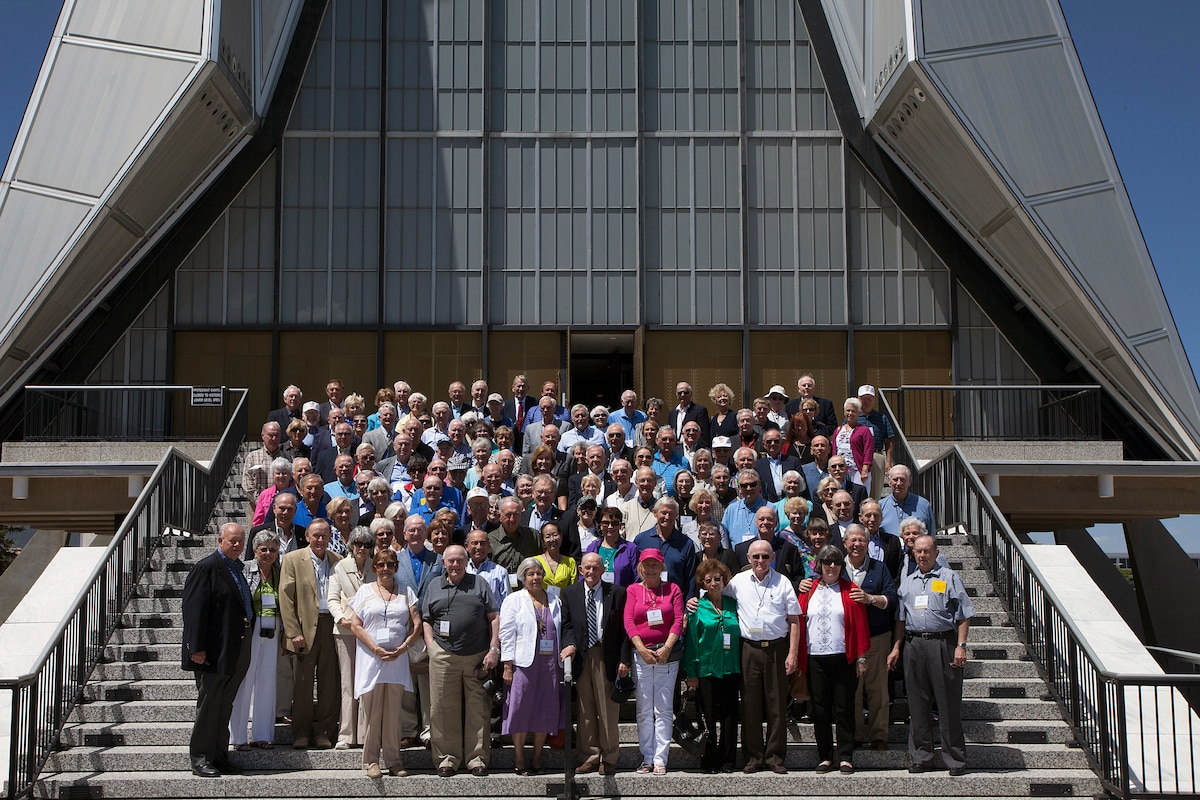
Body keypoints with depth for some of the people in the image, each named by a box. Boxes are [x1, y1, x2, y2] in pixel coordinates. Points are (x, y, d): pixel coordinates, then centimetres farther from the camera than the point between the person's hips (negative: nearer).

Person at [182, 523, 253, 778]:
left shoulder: (238, 568, 15)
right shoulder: (206, 568, -11)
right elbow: (194, 610, -16)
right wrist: (197, 648, -21)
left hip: (237, 650, 8)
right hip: (215, 651, -8)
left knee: (225, 706, 14)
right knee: (209, 706, -1)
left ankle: (219, 756, 21)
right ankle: (200, 760, 7)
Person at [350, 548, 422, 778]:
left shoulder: (406, 592, 13)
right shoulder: (365, 591, 9)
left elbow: (417, 625, 8)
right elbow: (355, 625, 1)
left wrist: (403, 648, -6)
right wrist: (376, 649, -8)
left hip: (397, 659, 1)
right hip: (370, 658, -1)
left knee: (393, 711, 1)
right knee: (371, 711, -2)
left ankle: (394, 761, 6)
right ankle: (371, 761, 3)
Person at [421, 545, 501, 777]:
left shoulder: (479, 583, 10)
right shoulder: (434, 586, 14)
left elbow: (494, 617, 6)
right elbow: (426, 620, 15)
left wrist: (494, 649, -2)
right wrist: (431, 647, 1)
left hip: (478, 657, -1)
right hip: (444, 655, 1)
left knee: (478, 709, 0)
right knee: (444, 708, 0)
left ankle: (477, 757, 7)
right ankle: (447, 757, 8)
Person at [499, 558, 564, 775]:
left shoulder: (554, 601, 16)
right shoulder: (514, 600, 5)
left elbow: (560, 632, 17)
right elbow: (506, 634, -1)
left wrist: (562, 663, 10)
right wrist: (507, 666, -9)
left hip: (550, 663, 4)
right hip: (524, 663, -3)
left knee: (545, 711, 4)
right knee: (521, 709, -4)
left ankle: (537, 759, 14)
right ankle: (519, 760, 5)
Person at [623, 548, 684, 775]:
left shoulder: (672, 589, 7)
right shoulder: (633, 590, 9)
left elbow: (678, 621, 0)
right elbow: (628, 622, 0)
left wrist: (666, 649, -12)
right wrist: (642, 650, -11)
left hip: (667, 654, -1)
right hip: (641, 654, 1)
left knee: (664, 710, -1)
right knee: (644, 711, 3)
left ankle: (660, 760, 1)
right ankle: (647, 758, 10)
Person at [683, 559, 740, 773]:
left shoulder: (733, 605, 9)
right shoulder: (698, 607, 2)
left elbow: (740, 636, 13)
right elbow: (691, 640, 0)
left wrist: (742, 667, 6)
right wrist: (691, 673, -6)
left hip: (731, 669, 2)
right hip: (706, 669, -2)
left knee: (730, 715, 2)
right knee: (709, 717, -1)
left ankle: (727, 761, 8)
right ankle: (710, 761, 6)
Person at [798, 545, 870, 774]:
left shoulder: (850, 590, 3)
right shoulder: (809, 590, 8)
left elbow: (860, 625, 1)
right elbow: (799, 622, 8)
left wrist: (861, 657, -4)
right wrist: (799, 656, 2)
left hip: (843, 658, -2)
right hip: (815, 658, 2)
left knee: (844, 709, 2)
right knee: (820, 710, 6)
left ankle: (845, 757, 10)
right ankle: (824, 757, 14)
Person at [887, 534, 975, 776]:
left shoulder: (949, 577, 3)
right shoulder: (907, 582, 17)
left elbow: (964, 616, -1)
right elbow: (901, 619, 20)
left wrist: (961, 646, -10)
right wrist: (896, 648, 11)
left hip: (942, 643, -4)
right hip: (913, 645, 4)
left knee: (949, 704, -3)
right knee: (917, 704, 6)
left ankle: (955, 759, 3)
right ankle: (921, 758, 13)